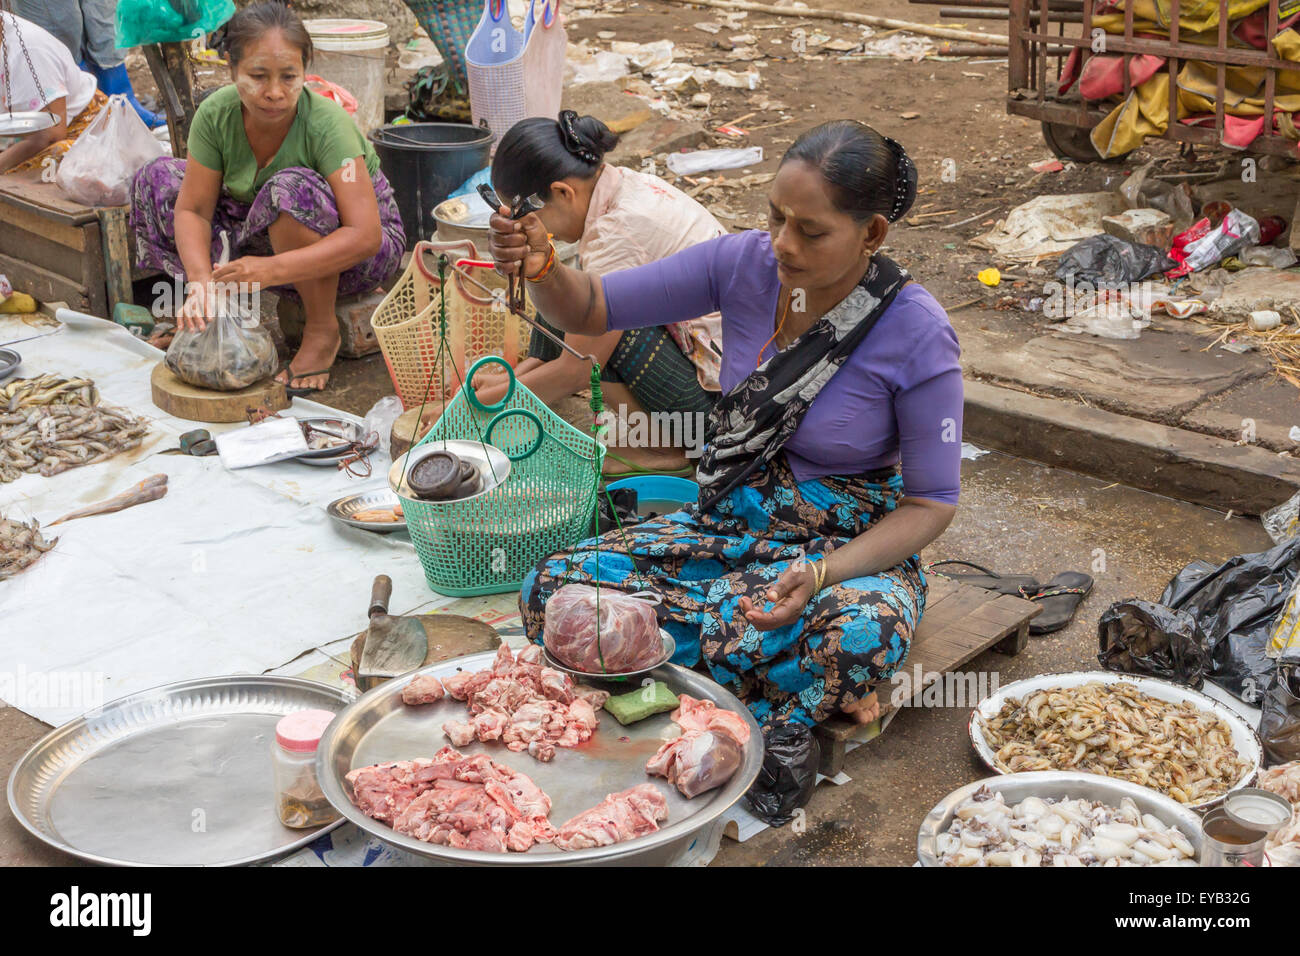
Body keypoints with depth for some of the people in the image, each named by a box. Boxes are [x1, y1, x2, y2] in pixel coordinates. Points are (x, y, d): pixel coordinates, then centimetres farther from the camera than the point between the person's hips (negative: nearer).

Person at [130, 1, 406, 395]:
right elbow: (193, 209, -14)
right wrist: (201, 281, -33)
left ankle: (322, 331, -18)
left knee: (293, 188, -36)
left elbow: (365, 236, -37)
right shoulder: (215, 115, -17)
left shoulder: (326, 124, -30)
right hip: (264, 237, 5)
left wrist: (271, 270, -45)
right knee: (159, 180, -7)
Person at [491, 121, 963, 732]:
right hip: (730, 523, 5)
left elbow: (931, 502, -12)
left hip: (854, 547, -5)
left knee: (862, 629, -42)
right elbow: (591, 310, -2)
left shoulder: (917, 335, -18)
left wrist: (821, 574, -27)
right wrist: (542, 267, -26)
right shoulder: (747, 263, -8)